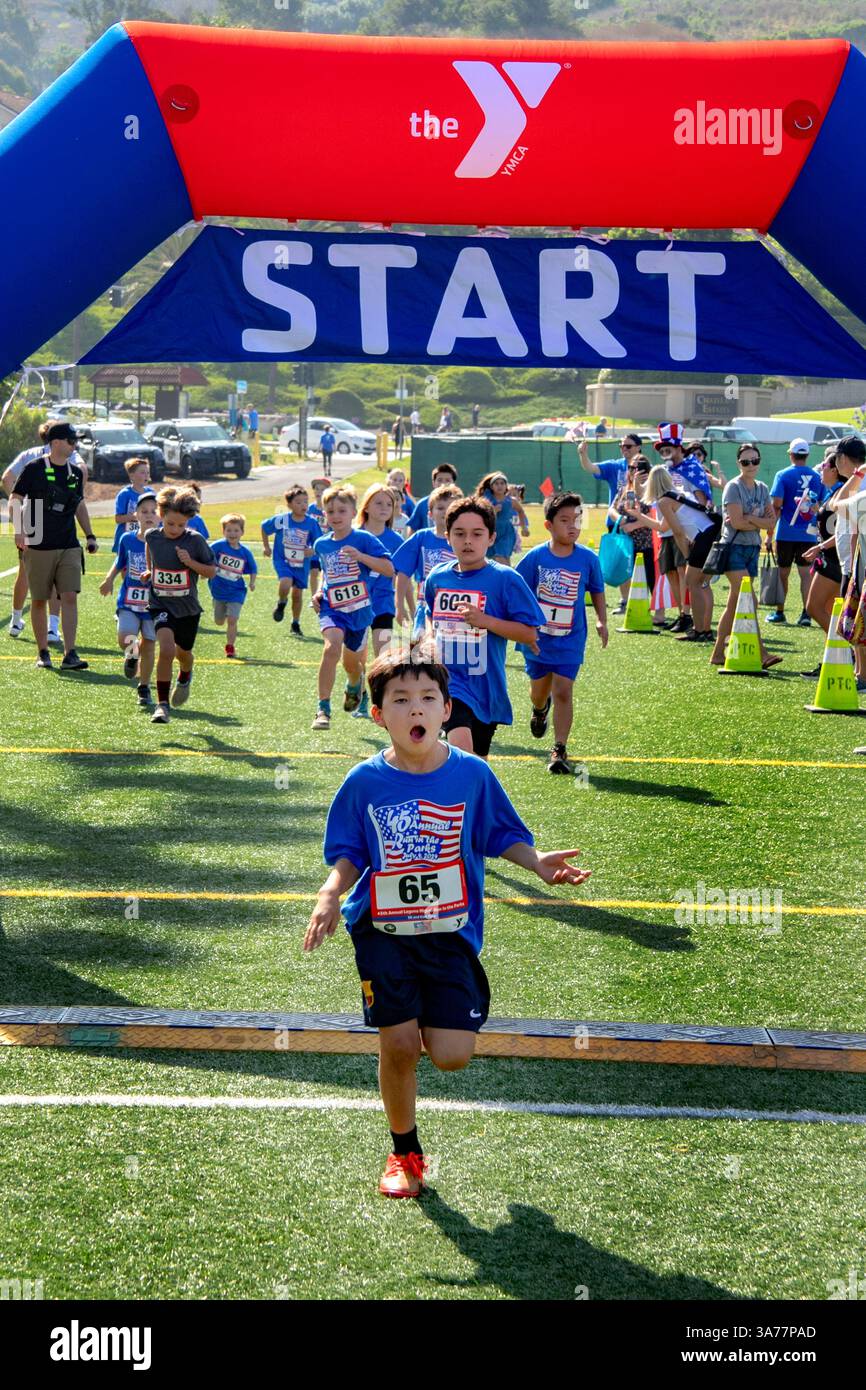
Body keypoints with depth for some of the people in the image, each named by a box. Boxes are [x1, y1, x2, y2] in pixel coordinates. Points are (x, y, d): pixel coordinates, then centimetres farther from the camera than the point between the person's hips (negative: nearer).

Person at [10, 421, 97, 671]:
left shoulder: (75, 473, 10)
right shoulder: (34, 469, -5)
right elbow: (16, 500, -3)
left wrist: (90, 536, 16)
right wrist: (19, 531, -16)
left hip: (69, 547, 3)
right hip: (39, 547, -3)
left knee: (70, 597, -8)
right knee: (39, 601, 4)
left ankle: (69, 655, -10)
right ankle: (43, 653, 16)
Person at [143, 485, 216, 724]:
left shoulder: (195, 541, -12)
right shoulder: (152, 536, -6)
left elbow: (211, 572, -5)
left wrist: (190, 562, -19)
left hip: (188, 608, 1)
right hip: (161, 605, -1)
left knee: (183, 652, 20)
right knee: (167, 649, -23)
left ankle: (184, 678, 57)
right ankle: (162, 704, -15)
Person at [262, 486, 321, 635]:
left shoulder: (311, 522, -11)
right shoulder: (281, 520, -13)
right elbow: (264, 527, 6)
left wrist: (312, 551, -23)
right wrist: (266, 546, 9)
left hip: (302, 563, 2)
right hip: (282, 560, -2)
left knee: (298, 594, 10)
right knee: (286, 584, -27)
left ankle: (295, 625, 29)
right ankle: (281, 603, 7)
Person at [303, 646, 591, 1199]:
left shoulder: (472, 774, -5)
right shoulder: (365, 782, -6)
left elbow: (502, 836, 7)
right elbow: (349, 855, 3)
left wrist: (537, 862, -11)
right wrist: (330, 895, -15)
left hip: (452, 933, 0)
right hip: (384, 933, 0)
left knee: (452, 1056, -8)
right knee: (399, 1047, -4)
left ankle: (433, 1019, 32)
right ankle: (405, 1154, 22)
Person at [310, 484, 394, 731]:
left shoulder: (364, 539, -9)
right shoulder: (321, 544, 4)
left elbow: (389, 569, -15)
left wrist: (361, 556, -26)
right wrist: (319, 592, 7)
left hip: (359, 609, -1)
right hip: (332, 609, 1)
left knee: (351, 663, 13)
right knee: (332, 647, -27)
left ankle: (355, 685, 54)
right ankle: (323, 709, -24)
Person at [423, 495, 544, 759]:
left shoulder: (505, 579, -7)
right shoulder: (437, 577, 6)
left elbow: (530, 633, -10)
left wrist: (485, 621, -20)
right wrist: (430, 638, 7)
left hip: (485, 686, 0)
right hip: (447, 678, 1)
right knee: (461, 747, -24)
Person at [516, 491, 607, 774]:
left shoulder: (588, 558, -8)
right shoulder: (535, 557, -10)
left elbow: (597, 591, 7)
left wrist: (602, 621, -6)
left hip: (570, 641, -1)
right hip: (537, 638, 1)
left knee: (563, 691, -11)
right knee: (539, 689, 19)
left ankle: (560, 750, -5)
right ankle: (539, 710, 56)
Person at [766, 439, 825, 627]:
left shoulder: (783, 475, -5)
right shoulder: (817, 477, 5)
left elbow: (776, 504, -10)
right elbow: (822, 505, 6)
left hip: (786, 533, -2)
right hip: (809, 534, 2)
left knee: (783, 573, 9)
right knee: (805, 572, 3)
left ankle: (779, 612, 17)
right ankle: (806, 613, -8)